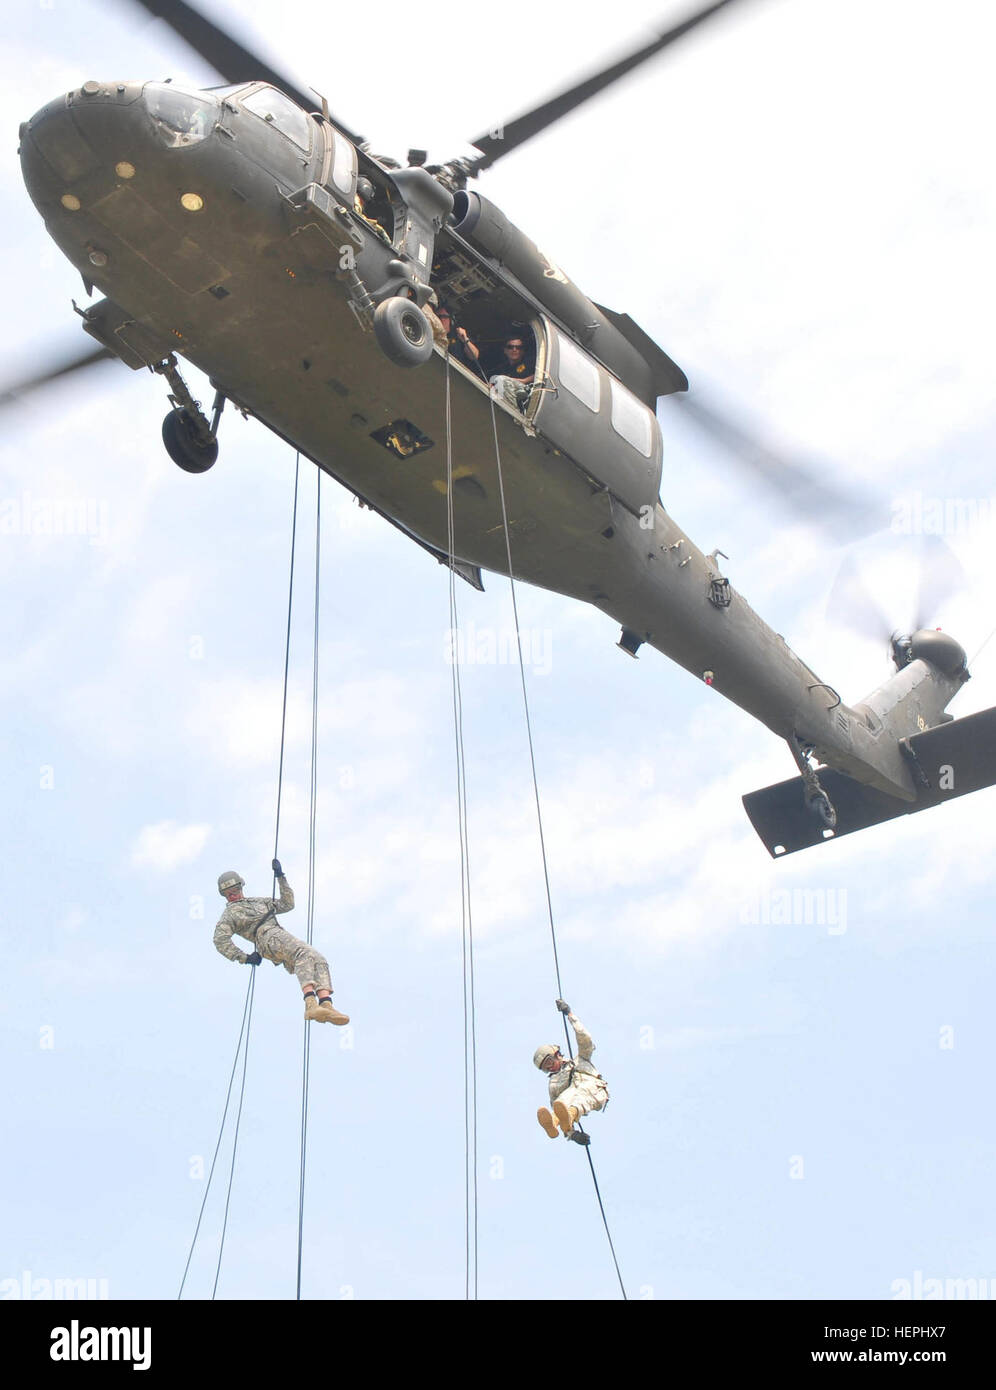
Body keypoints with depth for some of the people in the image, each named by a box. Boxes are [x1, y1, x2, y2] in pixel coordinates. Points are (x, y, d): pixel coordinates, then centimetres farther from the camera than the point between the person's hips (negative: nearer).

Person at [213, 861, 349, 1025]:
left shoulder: (258, 902, 37)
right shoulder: (230, 913, 18)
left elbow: (287, 904, 35)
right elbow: (220, 940, 4)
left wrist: (281, 877, 29)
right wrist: (244, 958, -3)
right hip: (268, 938, -7)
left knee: (319, 960, -18)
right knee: (305, 953, -35)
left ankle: (326, 1005, -39)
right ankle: (311, 1005, -55)